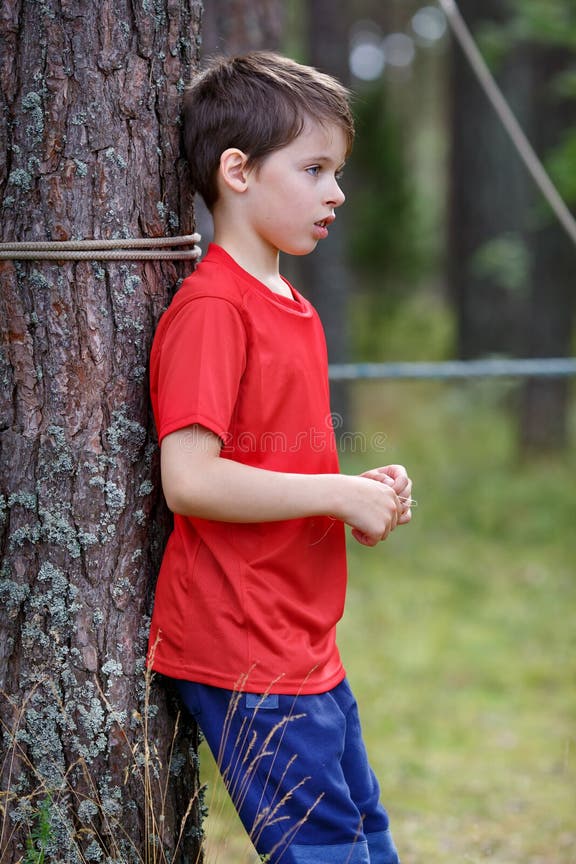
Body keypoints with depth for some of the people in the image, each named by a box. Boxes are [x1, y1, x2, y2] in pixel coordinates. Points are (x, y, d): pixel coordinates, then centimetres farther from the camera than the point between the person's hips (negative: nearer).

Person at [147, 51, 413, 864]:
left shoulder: (296, 311, 15)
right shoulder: (209, 310, -15)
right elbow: (189, 479, -24)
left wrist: (364, 496, 5)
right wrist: (341, 494, -17)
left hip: (306, 647, 10)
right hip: (242, 652, -10)